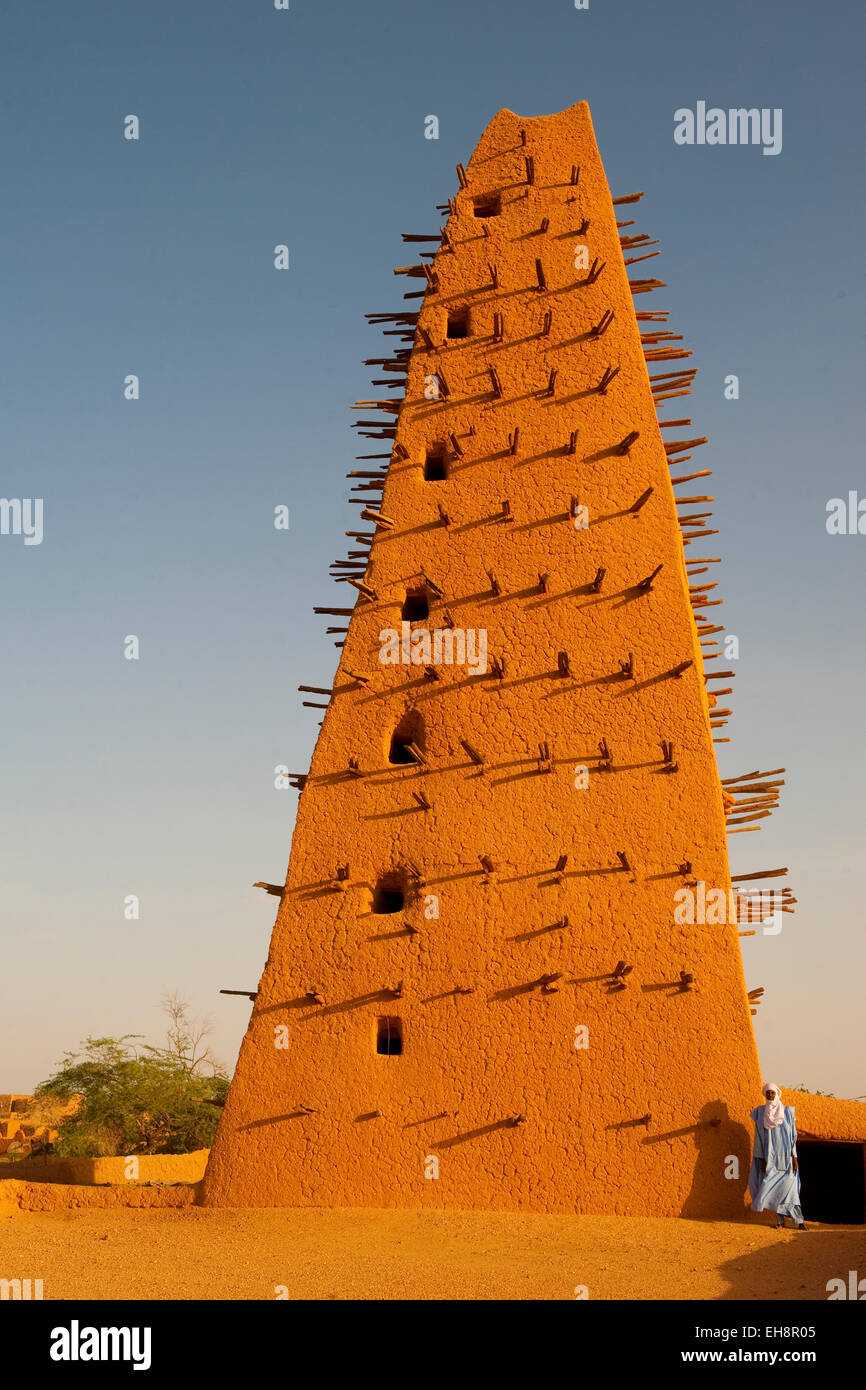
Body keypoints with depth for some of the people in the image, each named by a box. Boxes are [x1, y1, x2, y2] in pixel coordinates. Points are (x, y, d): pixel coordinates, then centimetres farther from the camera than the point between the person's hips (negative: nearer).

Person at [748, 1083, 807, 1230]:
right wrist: (761, 1158, -4)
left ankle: (798, 1220, 1)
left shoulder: (787, 1112, 3)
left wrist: (794, 1157, -4)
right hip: (769, 1157, 1)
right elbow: (758, 1136, 2)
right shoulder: (760, 1113, 3)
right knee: (773, 1188, -1)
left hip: (785, 1157, -1)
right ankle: (780, 1219, 7)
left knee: (788, 1187, -4)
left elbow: (793, 1135, 3)